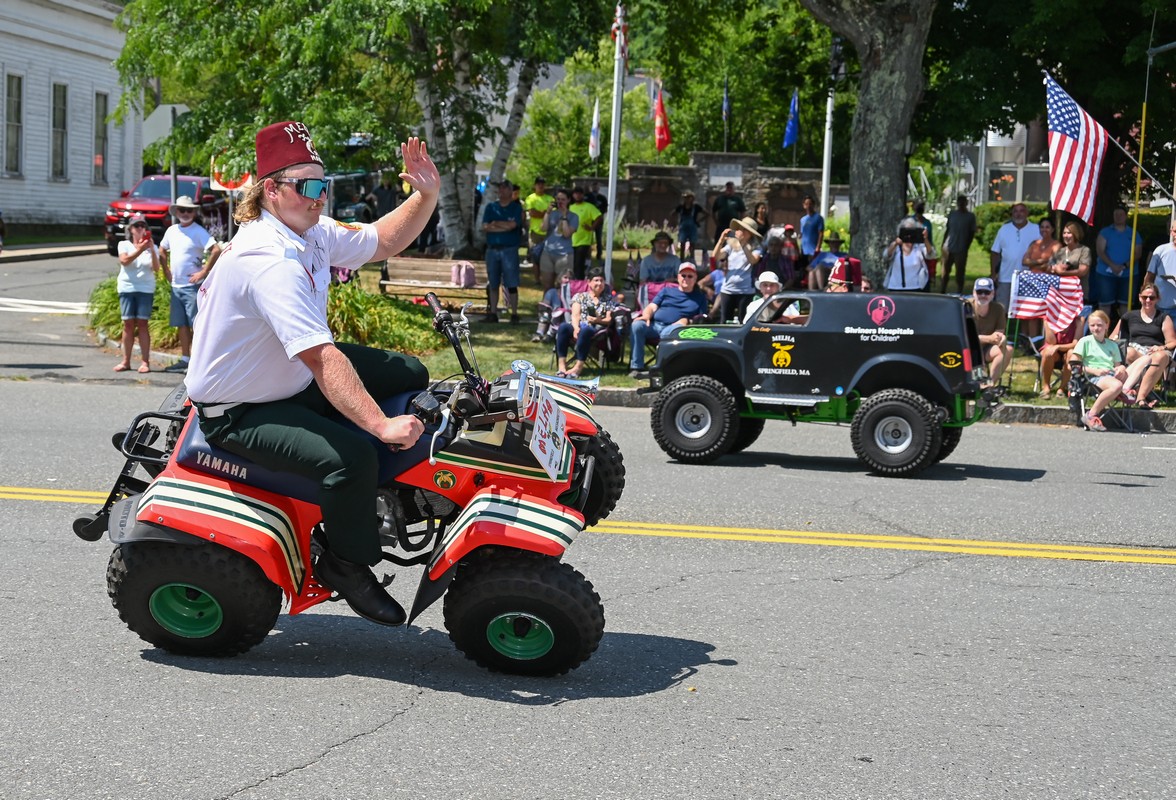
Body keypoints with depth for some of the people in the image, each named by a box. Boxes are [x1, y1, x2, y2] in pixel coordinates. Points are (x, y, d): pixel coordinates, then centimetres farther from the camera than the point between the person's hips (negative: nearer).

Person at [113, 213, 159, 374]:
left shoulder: (151, 246, 7)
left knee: (142, 323, -5)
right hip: (127, 288, 0)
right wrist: (140, 249, -25)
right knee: (128, 324, -1)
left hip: (146, 289, 0)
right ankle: (126, 361, 3)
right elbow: (124, 261, -14)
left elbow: (156, 267, -6)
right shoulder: (124, 245, 6)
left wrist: (152, 250, -19)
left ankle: (145, 361, -6)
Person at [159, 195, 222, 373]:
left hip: (193, 286, -7)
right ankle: (185, 359, 17)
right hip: (176, 285, 7)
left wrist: (204, 273, -18)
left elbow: (216, 250, -20)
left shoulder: (198, 232, -9)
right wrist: (166, 272, 16)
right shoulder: (171, 230, 12)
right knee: (181, 325, 11)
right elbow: (162, 251, 28)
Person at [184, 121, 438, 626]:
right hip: (240, 413, -10)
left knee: (409, 376, 10)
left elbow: (384, 241, 13)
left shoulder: (312, 233, 0)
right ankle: (345, 565, -5)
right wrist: (381, 426, -41)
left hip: (290, 382, 10)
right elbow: (322, 360, -38)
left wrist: (426, 196, -5)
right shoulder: (270, 262, -31)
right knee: (352, 455, -31)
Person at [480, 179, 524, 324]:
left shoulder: (516, 207, 2)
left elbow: (512, 225, -13)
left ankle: (514, 314, -3)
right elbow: (485, 226, -1)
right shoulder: (490, 207, 11)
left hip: (509, 250, -4)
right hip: (492, 250, 4)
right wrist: (504, 227, -8)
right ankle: (492, 313, 13)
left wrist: (495, 223, -1)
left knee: (511, 284, -5)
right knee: (493, 284, 7)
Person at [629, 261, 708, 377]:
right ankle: (637, 367, -29)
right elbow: (652, 307, 17)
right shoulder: (667, 291, 28)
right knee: (637, 325, -30)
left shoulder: (699, 297, 22)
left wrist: (687, 321, -9)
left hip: (673, 327, -3)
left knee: (667, 333, -41)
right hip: (654, 324, 3)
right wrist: (646, 316, -6)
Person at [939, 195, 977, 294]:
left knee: (959, 274, -1)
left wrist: (966, 247, -6)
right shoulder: (951, 215, 11)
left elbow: (972, 233, 2)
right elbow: (947, 231, 14)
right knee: (945, 272, 6)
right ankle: (941, 293, 12)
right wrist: (943, 245, 8)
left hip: (961, 250, -3)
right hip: (949, 249, 3)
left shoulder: (970, 217, 3)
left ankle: (958, 295, 3)